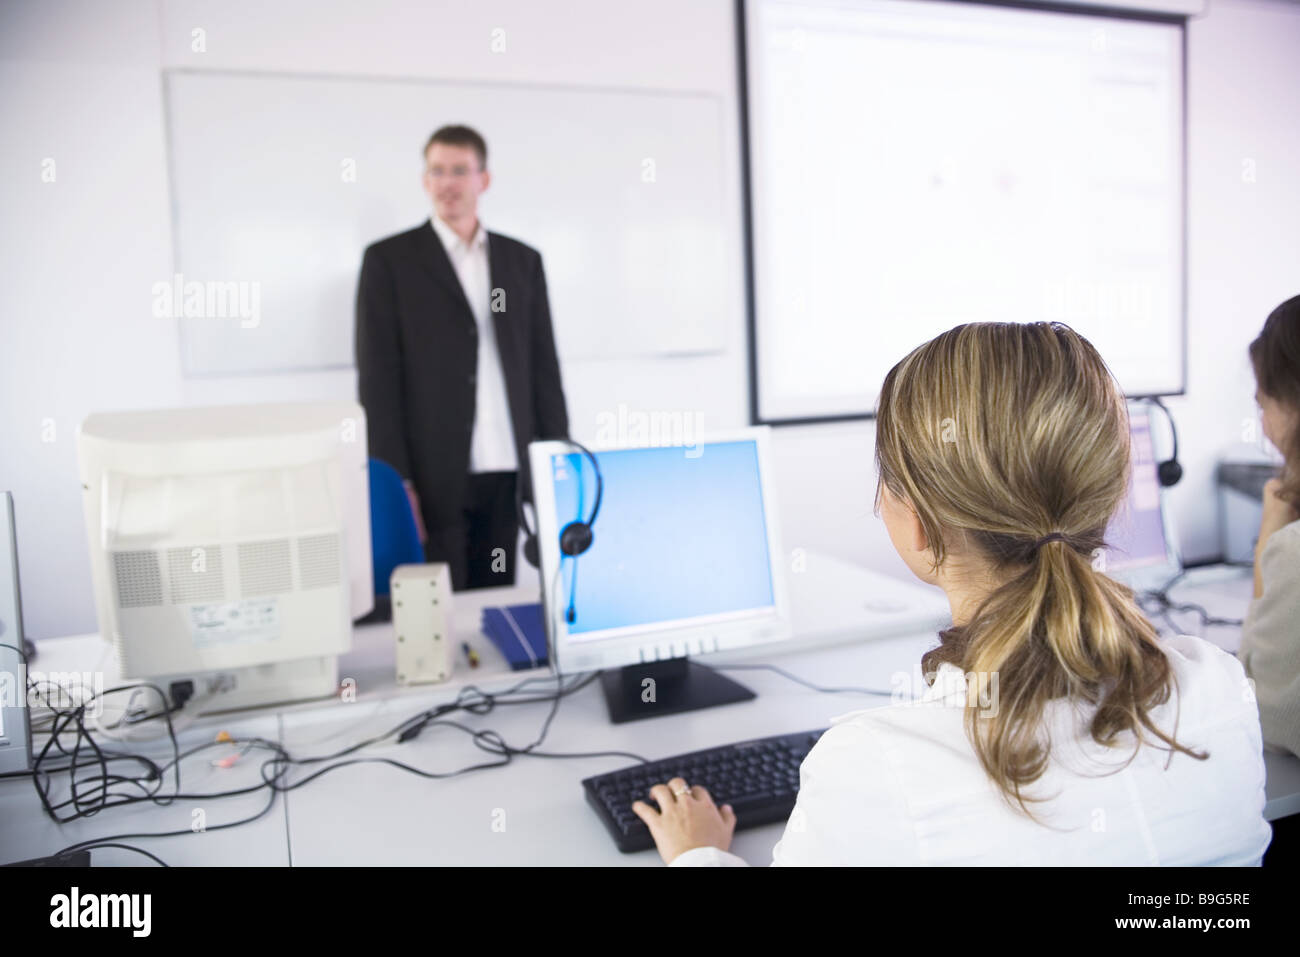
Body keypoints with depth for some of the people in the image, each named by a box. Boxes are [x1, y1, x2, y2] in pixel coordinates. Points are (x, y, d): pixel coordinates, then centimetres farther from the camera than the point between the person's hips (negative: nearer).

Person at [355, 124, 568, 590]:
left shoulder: (523, 260, 12)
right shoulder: (389, 259, 2)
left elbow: (544, 369, 11)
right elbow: (377, 377, -4)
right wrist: (394, 482, -10)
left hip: (507, 476, 3)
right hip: (432, 477, -3)